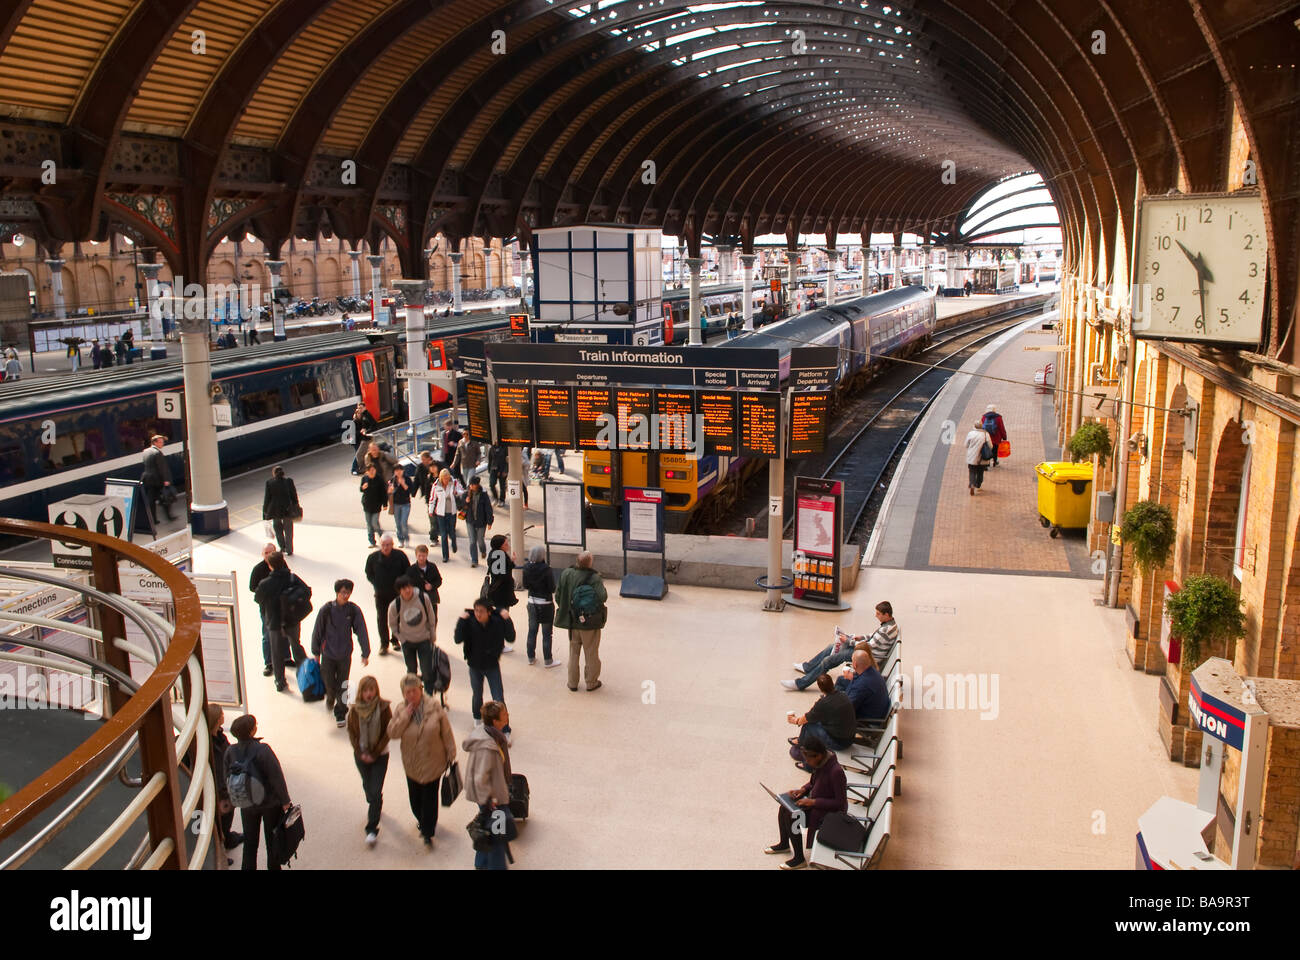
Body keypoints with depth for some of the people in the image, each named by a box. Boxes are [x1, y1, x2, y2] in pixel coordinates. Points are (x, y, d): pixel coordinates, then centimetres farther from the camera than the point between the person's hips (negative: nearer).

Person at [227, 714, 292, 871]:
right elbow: (276, 777, -22)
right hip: (270, 803, -3)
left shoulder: (230, 752, -13)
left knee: (250, 842, 20)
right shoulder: (262, 750, -26)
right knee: (272, 840, 16)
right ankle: (273, 866, 28)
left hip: (246, 805, 3)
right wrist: (285, 800, -12)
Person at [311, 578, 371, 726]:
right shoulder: (326, 610, -11)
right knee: (328, 682, 4)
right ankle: (330, 697, 38)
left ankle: (341, 713, 23)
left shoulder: (354, 610, -10)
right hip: (328, 654, 0)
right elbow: (317, 631, 0)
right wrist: (316, 652, 6)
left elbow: (362, 632, -5)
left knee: (342, 685, 6)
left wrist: (365, 654, -5)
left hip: (345, 654, 0)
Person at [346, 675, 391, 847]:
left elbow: (387, 733, -11)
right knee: (367, 786, 20)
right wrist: (361, 753, -8)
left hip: (380, 755, -3)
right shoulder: (354, 709, -10)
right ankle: (374, 806, 52)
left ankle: (372, 830, 1)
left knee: (376, 791, -7)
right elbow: (351, 732, 0)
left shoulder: (384, 707, -17)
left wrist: (375, 754, -12)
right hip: (361, 754, 3)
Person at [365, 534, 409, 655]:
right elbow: (369, 574, 6)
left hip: (397, 592, 0)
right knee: (382, 619, 5)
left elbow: (407, 572, 2)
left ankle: (395, 640, 29)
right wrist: (376, 585, -4)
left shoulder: (400, 556, -12)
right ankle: (384, 644, 17)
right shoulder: (373, 558, -10)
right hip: (380, 594, 0)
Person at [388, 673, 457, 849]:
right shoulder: (401, 709, -6)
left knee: (430, 799, 3)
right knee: (415, 798, 15)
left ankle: (428, 834, 19)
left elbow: (446, 732, -6)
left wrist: (451, 754, -3)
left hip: (433, 762, -2)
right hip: (411, 764, 2)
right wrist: (405, 716, -23)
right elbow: (392, 733, -13)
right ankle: (423, 821, 44)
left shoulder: (434, 707, -13)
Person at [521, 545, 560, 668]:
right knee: (547, 634, 7)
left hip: (532, 602, 5)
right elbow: (552, 589, -16)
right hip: (546, 604, -5)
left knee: (532, 631, 17)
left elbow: (525, 586, 5)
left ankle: (531, 658, 26)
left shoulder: (527, 568, -6)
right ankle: (548, 660, 15)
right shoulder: (546, 569, -21)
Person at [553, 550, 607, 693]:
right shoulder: (594, 578, -21)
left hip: (572, 622, 4)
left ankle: (572, 682, 27)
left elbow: (557, 595, -1)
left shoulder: (566, 574, -7)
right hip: (590, 622, -4)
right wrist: (603, 587, -7)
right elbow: (602, 597, -27)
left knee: (573, 652, 19)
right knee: (591, 654, 14)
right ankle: (591, 682, 25)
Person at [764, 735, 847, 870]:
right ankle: (784, 844, 27)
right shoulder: (821, 762, -7)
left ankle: (799, 859, 0)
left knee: (791, 817, -18)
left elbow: (841, 803, -26)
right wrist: (803, 789, -6)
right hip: (815, 799, 9)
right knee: (783, 808, 1)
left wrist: (813, 802, -26)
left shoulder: (836, 771, -33)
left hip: (830, 812, -9)